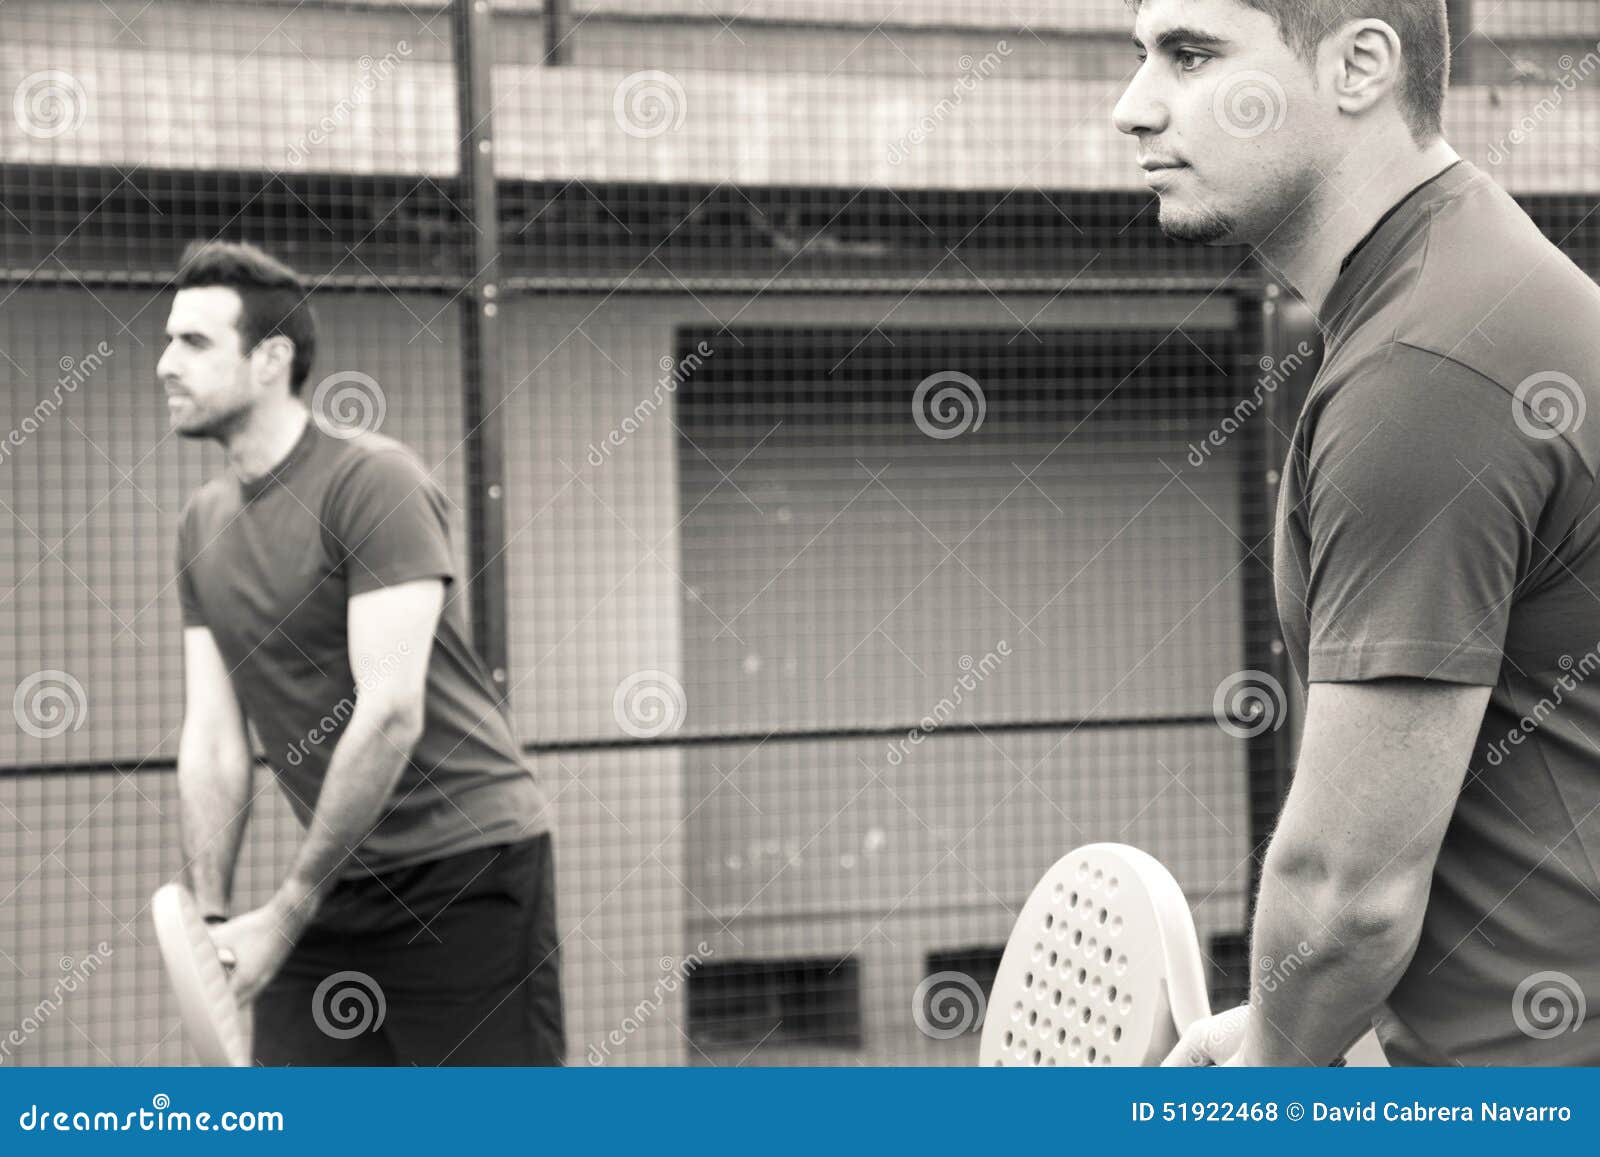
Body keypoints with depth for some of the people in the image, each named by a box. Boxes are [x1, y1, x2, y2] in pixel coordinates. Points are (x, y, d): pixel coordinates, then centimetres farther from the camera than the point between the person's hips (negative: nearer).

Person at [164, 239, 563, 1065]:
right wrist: (211, 919, -3)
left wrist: (286, 912, -19)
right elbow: (212, 741, 8)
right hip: (333, 885, 7)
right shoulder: (203, 524, 10)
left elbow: (390, 716, -21)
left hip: (469, 870, -7)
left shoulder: (373, 482, -14)